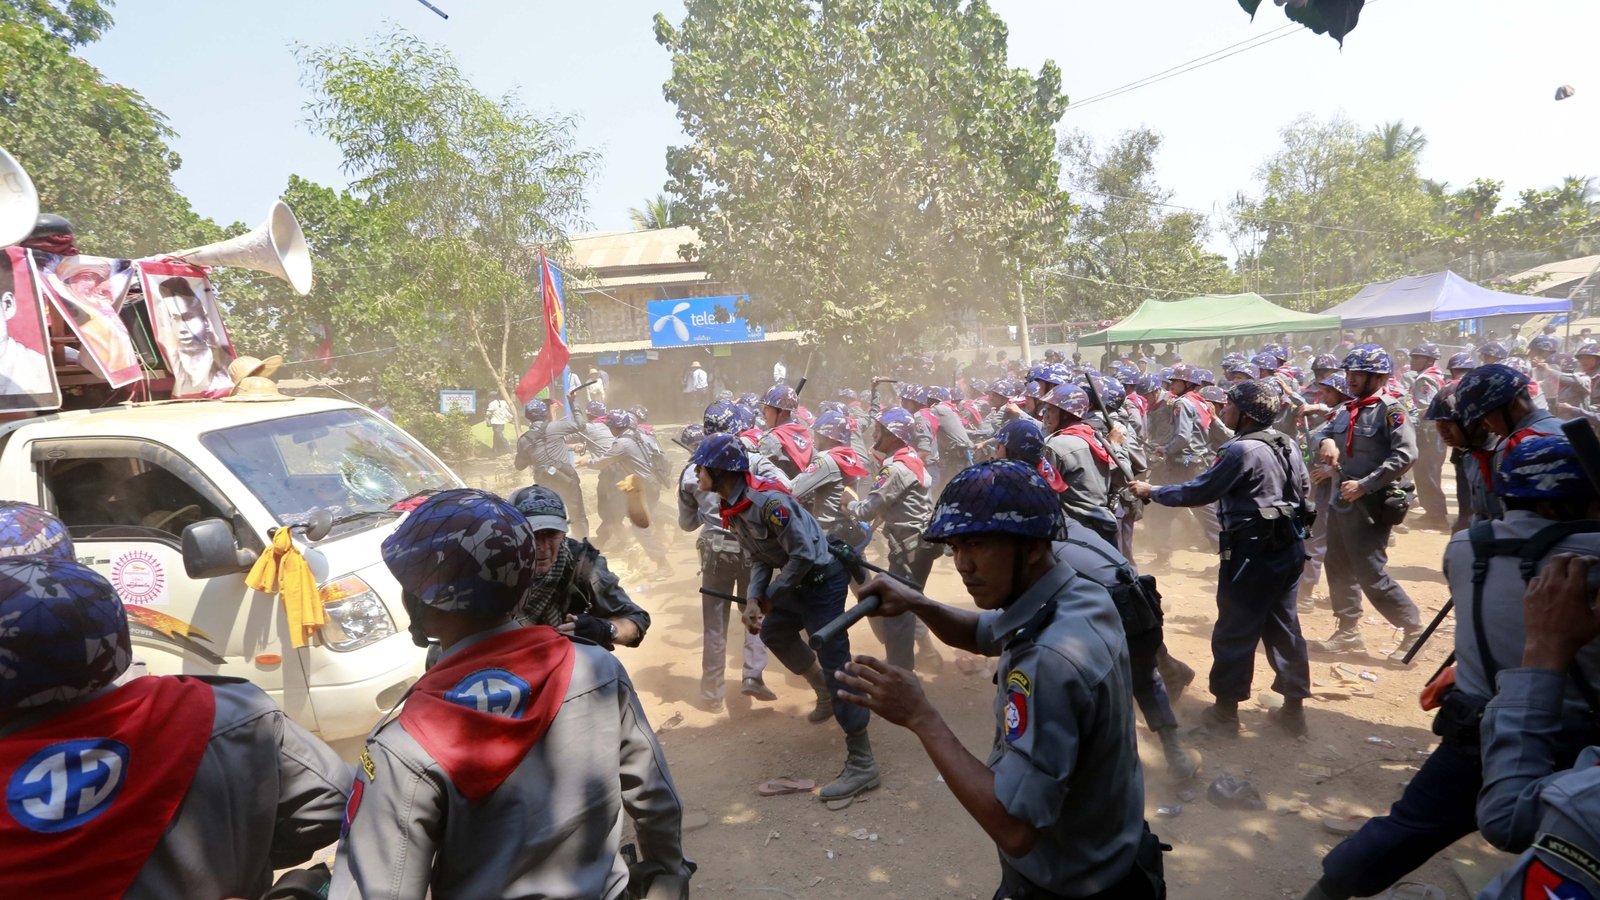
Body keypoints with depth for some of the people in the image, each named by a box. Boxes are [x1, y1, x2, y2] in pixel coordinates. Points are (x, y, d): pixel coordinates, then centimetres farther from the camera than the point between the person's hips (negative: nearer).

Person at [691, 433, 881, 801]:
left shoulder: (767, 501, -28)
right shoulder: (732, 508, 0)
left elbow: (803, 554, -26)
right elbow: (759, 558, 4)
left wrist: (770, 597, -16)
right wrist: (753, 599, -11)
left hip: (823, 579, -10)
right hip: (799, 581, 10)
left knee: (835, 666, -8)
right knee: (773, 632, 26)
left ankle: (861, 764, 0)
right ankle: (825, 693, 41)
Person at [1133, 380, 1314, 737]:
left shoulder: (1241, 450, -18)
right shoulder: (1287, 444, 7)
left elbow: (1198, 491, -15)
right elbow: (1304, 492, 15)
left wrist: (1151, 491, -4)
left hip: (1253, 551, -8)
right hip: (1289, 547, 8)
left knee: (1234, 631, 3)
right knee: (1283, 626, 15)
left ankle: (1225, 710, 13)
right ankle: (1294, 707, 22)